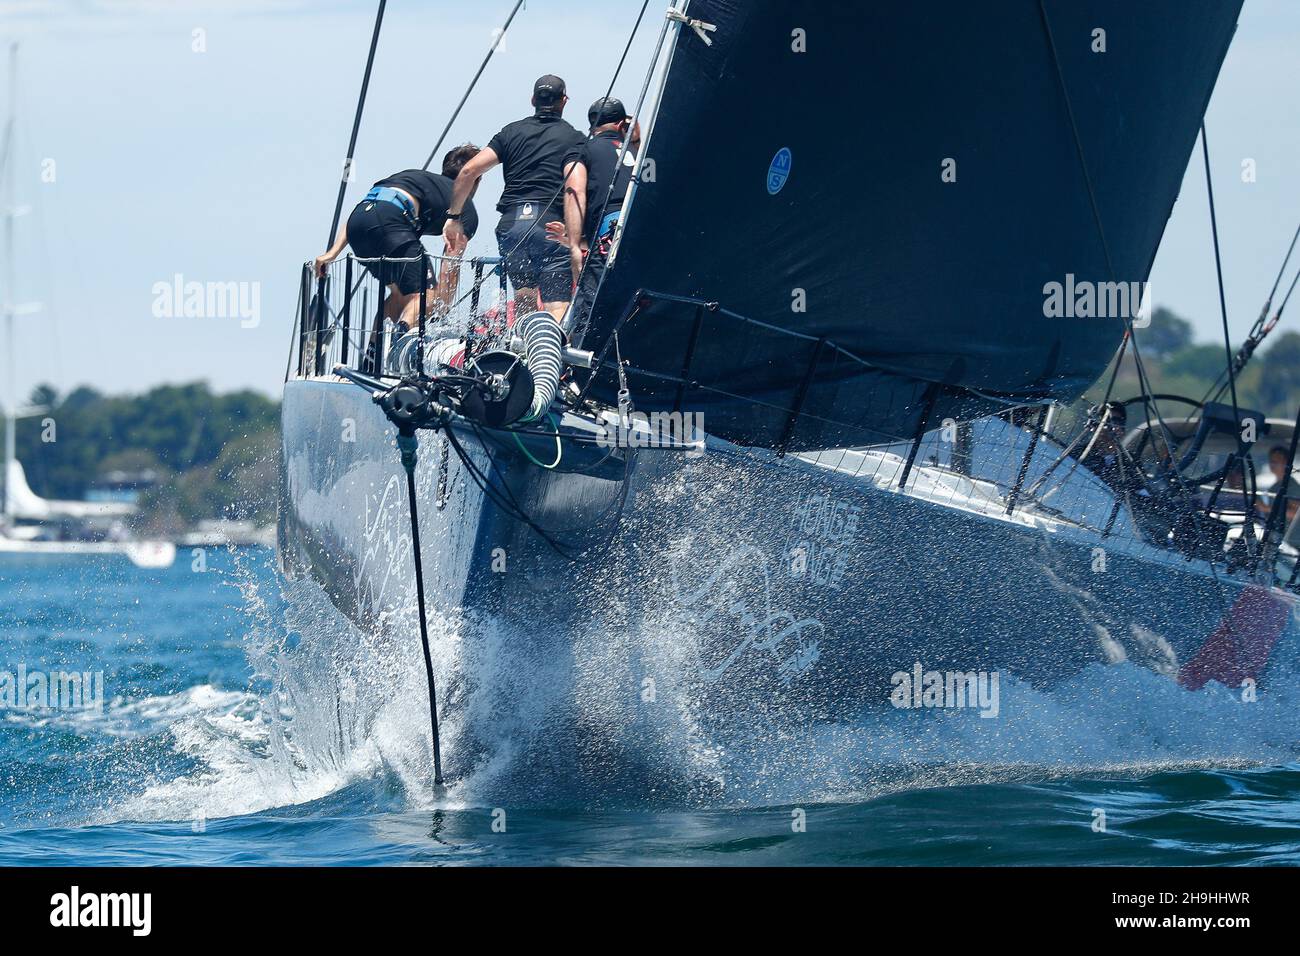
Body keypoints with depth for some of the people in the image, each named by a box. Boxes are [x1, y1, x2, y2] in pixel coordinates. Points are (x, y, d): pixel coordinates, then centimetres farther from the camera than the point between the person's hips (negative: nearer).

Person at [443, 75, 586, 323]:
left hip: (511, 222, 3)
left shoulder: (512, 132, 17)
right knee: (557, 306, -12)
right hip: (552, 224, -3)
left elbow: (469, 170, 8)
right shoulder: (575, 139, 11)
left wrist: (453, 217, 14)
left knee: (525, 294, 24)